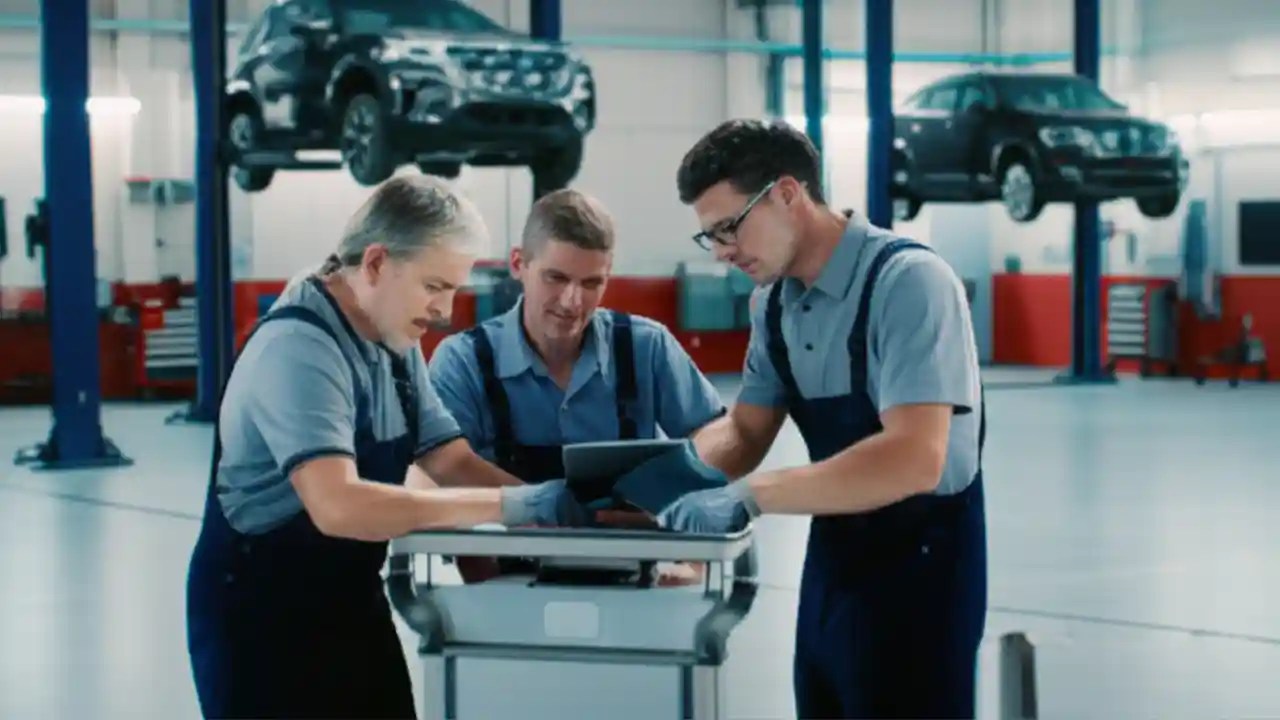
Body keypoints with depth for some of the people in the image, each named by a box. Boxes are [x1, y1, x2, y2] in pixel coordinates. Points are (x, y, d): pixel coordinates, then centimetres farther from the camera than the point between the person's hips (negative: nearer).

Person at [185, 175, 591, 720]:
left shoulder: (397, 343, 3)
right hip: (261, 614, -8)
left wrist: (547, 506, -16)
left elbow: (450, 461, 4)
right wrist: (508, 506, -36)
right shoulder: (298, 347, -24)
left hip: (351, 602, 8)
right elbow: (338, 506, -36)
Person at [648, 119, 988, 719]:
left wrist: (748, 496, -33)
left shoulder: (907, 282, -21)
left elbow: (914, 459, -30)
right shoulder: (773, 301, 3)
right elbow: (744, 431, 11)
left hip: (918, 564, -7)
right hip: (831, 563, 7)